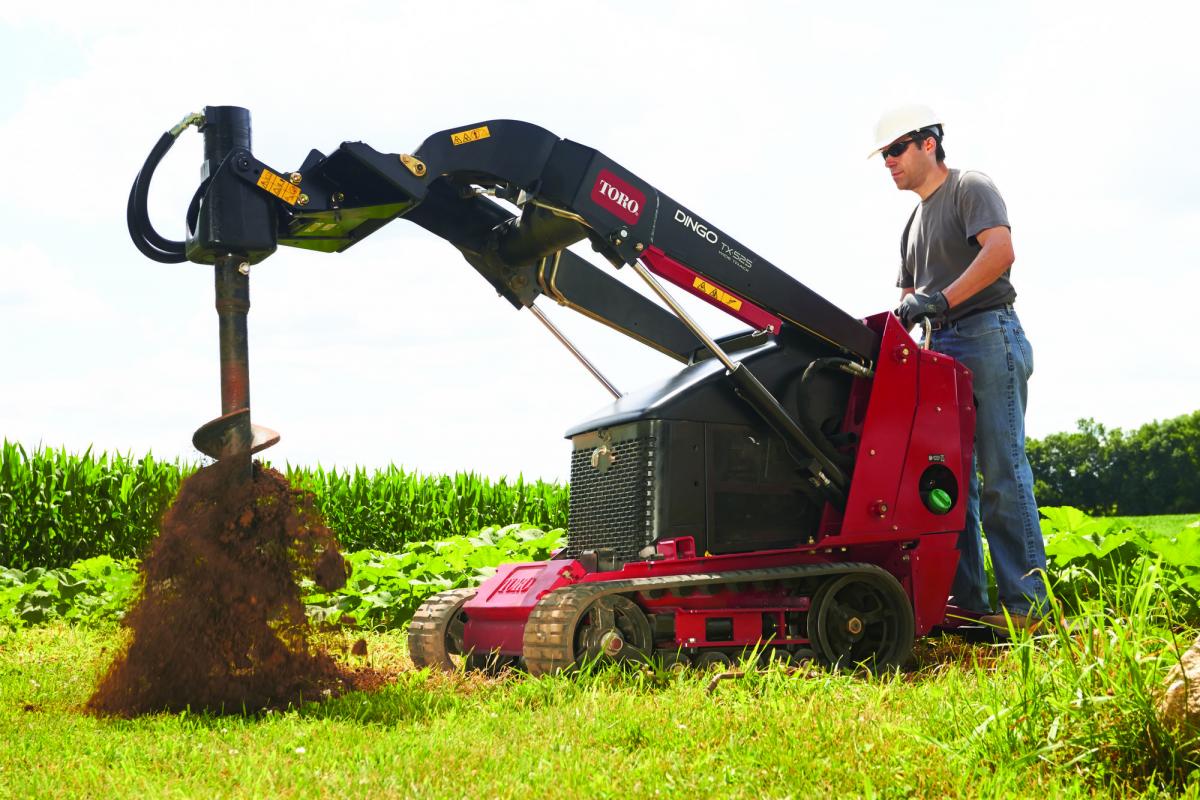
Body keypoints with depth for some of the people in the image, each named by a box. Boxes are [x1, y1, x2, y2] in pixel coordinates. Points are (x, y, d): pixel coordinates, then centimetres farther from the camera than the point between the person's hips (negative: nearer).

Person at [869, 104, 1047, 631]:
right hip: (942, 348, 9)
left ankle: (1025, 603, -15)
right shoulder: (915, 223, 26)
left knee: (1001, 473, -13)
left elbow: (1000, 251, -16)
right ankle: (966, 601, 3)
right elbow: (911, 299, 25)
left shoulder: (969, 188, 1)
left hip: (989, 335, -9)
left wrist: (940, 299, -23)